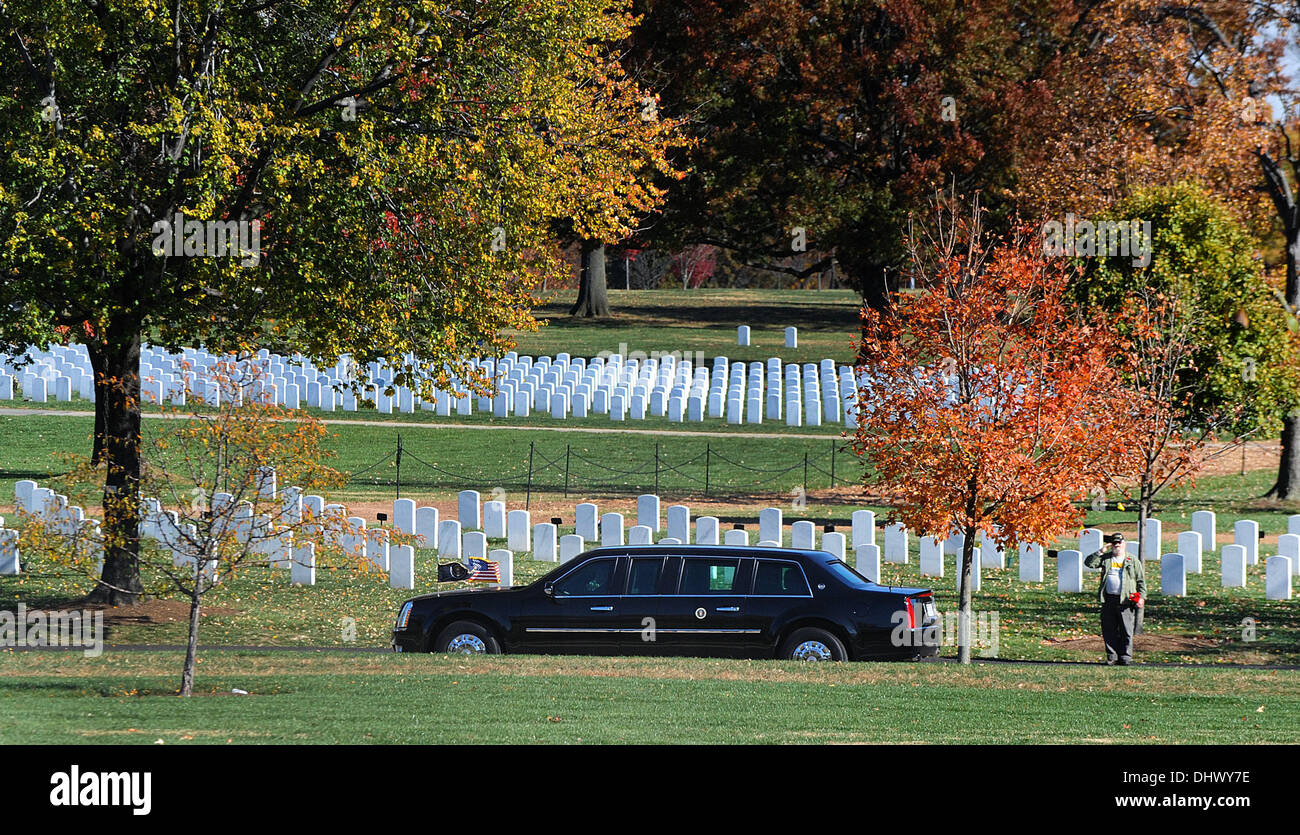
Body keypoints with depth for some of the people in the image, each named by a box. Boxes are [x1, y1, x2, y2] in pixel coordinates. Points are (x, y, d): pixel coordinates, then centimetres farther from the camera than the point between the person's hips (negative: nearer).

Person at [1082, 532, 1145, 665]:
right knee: (1108, 631, 3)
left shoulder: (1133, 561, 9)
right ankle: (1112, 656, 10)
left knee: (1126, 631, -4)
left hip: (1125, 600, -2)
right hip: (1108, 599, 2)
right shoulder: (1105, 558, 13)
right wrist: (1100, 552, -5)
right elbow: (1089, 562, 4)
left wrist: (1141, 597, -1)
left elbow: (1141, 580, 9)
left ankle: (1125, 657, 3)